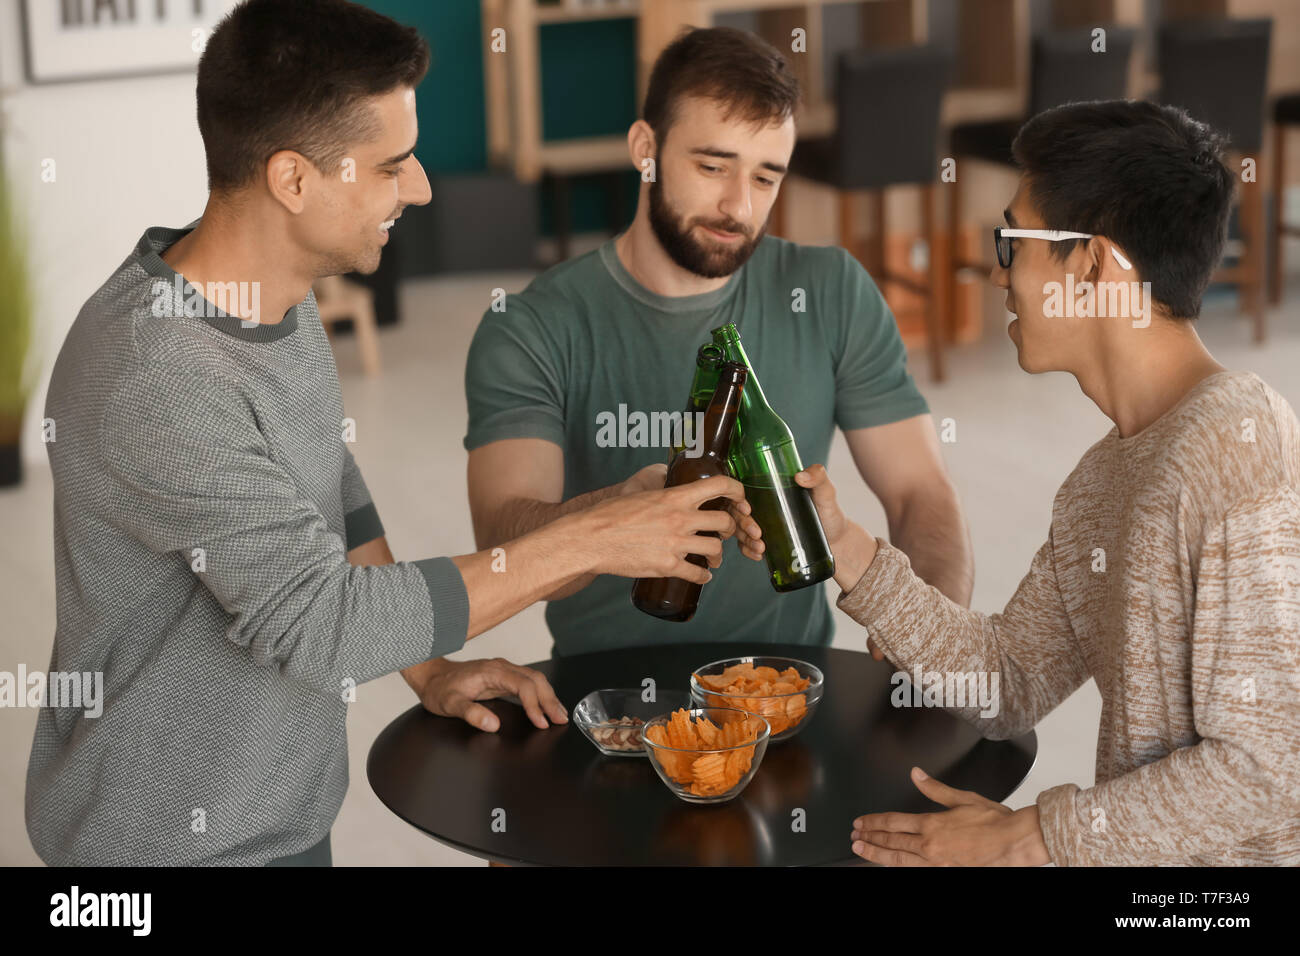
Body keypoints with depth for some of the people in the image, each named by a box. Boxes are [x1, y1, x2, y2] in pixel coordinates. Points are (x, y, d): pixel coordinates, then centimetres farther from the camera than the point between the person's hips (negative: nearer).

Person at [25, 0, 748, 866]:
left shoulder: (277, 300, -1)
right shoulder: (154, 380, -30)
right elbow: (320, 625, -29)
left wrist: (429, 669, 5)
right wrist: (589, 542, -25)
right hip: (170, 836, -8)